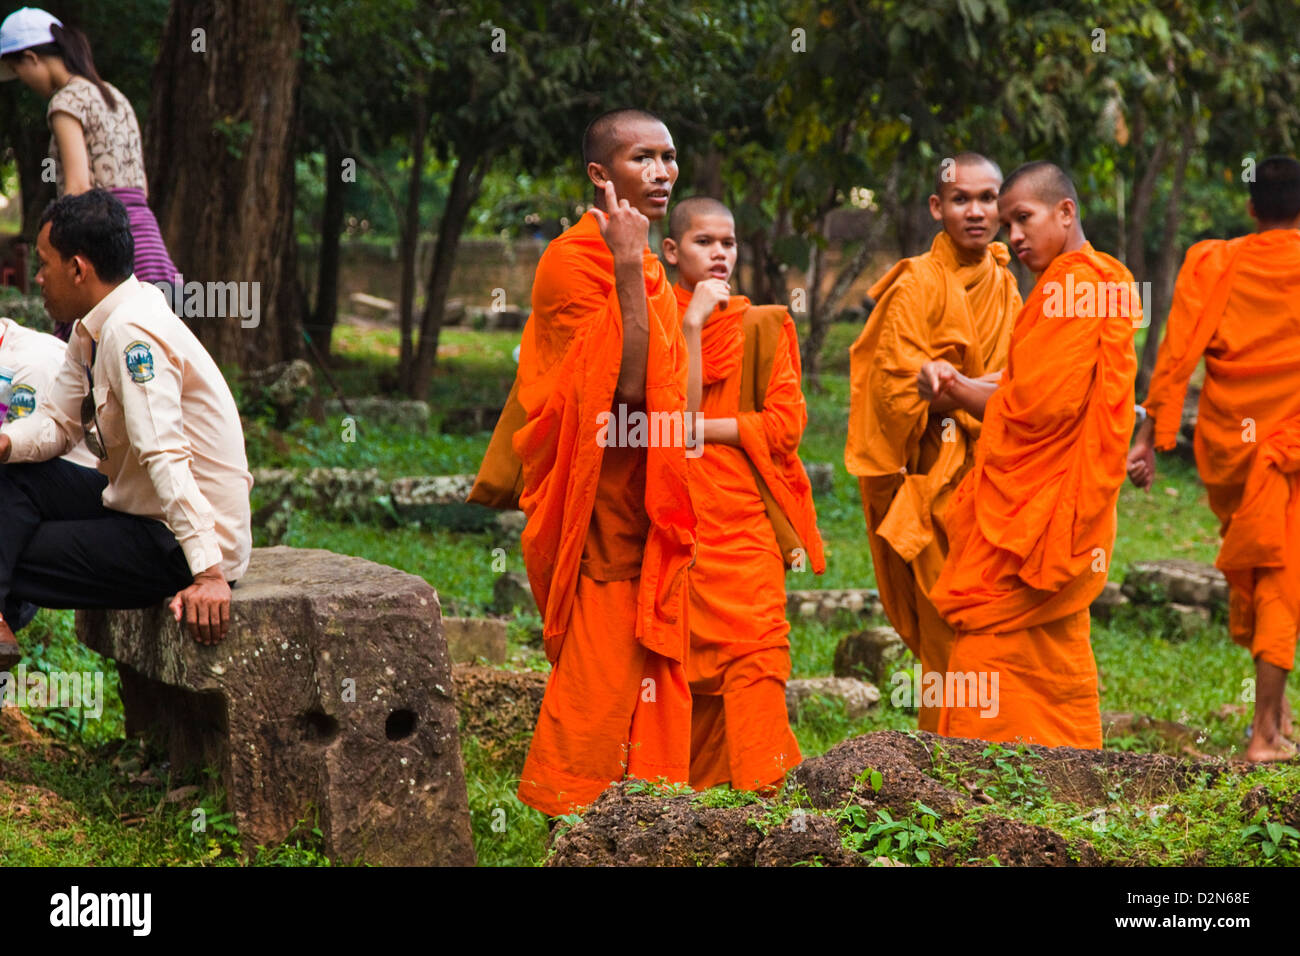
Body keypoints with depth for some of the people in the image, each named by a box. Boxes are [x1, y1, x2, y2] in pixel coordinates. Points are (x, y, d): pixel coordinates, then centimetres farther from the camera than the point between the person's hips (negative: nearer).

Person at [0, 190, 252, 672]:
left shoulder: (132, 332, -22)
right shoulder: (92, 331, 9)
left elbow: (166, 456, -30)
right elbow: (55, 423, 14)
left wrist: (208, 574, -36)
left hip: (180, 538, -10)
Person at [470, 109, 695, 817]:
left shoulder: (648, 269, 16)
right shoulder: (572, 261, -12)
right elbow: (624, 384, -24)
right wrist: (628, 267, -24)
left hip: (644, 508, 9)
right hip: (601, 510, -9)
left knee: (645, 671, 11)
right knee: (599, 675, -7)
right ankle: (561, 808, 1)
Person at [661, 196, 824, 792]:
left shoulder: (762, 327, 12)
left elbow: (785, 423, 2)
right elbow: (674, 408, -5)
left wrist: (698, 427, -4)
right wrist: (692, 323, -10)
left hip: (744, 517, 0)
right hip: (675, 519, 0)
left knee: (755, 650, -13)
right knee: (683, 658, -2)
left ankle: (761, 788, -15)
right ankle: (692, 795, 4)